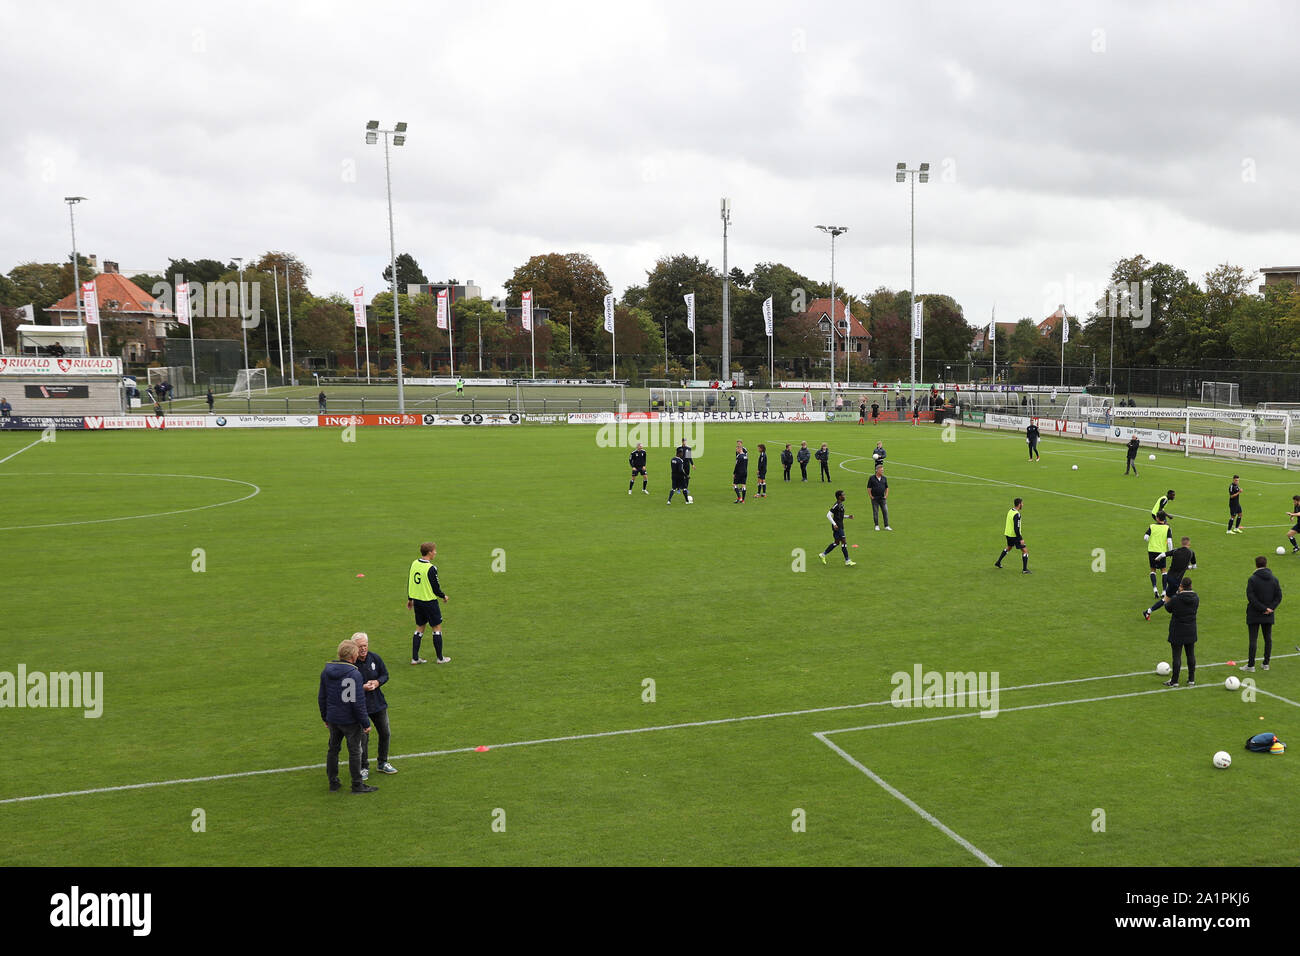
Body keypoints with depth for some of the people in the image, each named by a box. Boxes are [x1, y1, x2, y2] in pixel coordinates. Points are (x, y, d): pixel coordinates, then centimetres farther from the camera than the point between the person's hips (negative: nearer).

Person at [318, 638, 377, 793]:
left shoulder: (326, 671, 2)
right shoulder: (354, 674, -20)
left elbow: (321, 697, 11)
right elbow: (357, 702, -20)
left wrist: (325, 717, 23)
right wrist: (365, 723, -11)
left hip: (332, 719, 6)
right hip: (350, 721, -6)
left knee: (333, 749, 18)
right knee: (354, 751, 5)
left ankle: (333, 782, 27)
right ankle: (357, 785, 13)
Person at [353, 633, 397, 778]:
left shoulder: (375, 658, -3)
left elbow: (385, 675, 9)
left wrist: (377, 682, -11)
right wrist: (362, 687, -25)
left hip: (378, 702, 5)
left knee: (385, 733, 14)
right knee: (363, 737, -1)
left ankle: (382, 763, 34)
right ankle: (364, 767, 19)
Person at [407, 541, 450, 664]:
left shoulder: (414, 564, 2)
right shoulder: (431, 568, -20)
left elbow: (409, 582, 11)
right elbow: (435, 588, -16)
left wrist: (410, 599, 22)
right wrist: (443, 596, 3)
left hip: (417, 601, 7)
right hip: (429, 601, -7)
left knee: (420, 628, 15)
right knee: (437, 628, 6)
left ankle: (415, 658, 16)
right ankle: (440, 658, 13)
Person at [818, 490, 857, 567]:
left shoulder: (841, 504, 13)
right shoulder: (836, 505, -17)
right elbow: (828, 515, -20)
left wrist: (848, 516, 11)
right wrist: (834, 524, -23)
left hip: (840, 526, 10)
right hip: (837, 527, -10)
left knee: (836, 542, 16)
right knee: (844, 541, -8)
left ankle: (823, 555, 26)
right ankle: (847, 561, -4)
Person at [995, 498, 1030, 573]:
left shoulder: (1010, 511, 3)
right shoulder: (1017, 514, -24)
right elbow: (1016, 528, -26)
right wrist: (1021, 539, -22)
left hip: (1008, 534, 9)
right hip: (1014, 535, -9)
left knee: (1009, 547, 31)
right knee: (1025, 550, 0)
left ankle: (998, 563, 38)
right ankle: (1024, 569, 0)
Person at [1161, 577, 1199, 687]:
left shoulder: (1176, 599, -17)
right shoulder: (1196, 598, -4)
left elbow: (1168, 608, -3)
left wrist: (1166, 601, 20)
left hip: (1177, 632, -5)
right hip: (1191, 631, 5)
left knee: (1177, 656, 0)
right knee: (1191, 654, 14)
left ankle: (1174, 681, 5)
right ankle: (1191, 679, 23)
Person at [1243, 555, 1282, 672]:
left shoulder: (1253, 579, -12)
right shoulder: (1274, 579, 2)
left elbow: (1251, 597, -18)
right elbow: (1279, 596, 1)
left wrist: (1264, 608, -13)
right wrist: (1270, 608, -5)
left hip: (1254, 614, -4)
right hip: (1269, 616, 4)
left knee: (1253, 639, -2)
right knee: (1268, 639, 13)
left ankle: (1251, 665, -1)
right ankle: (1266, 663, 18)